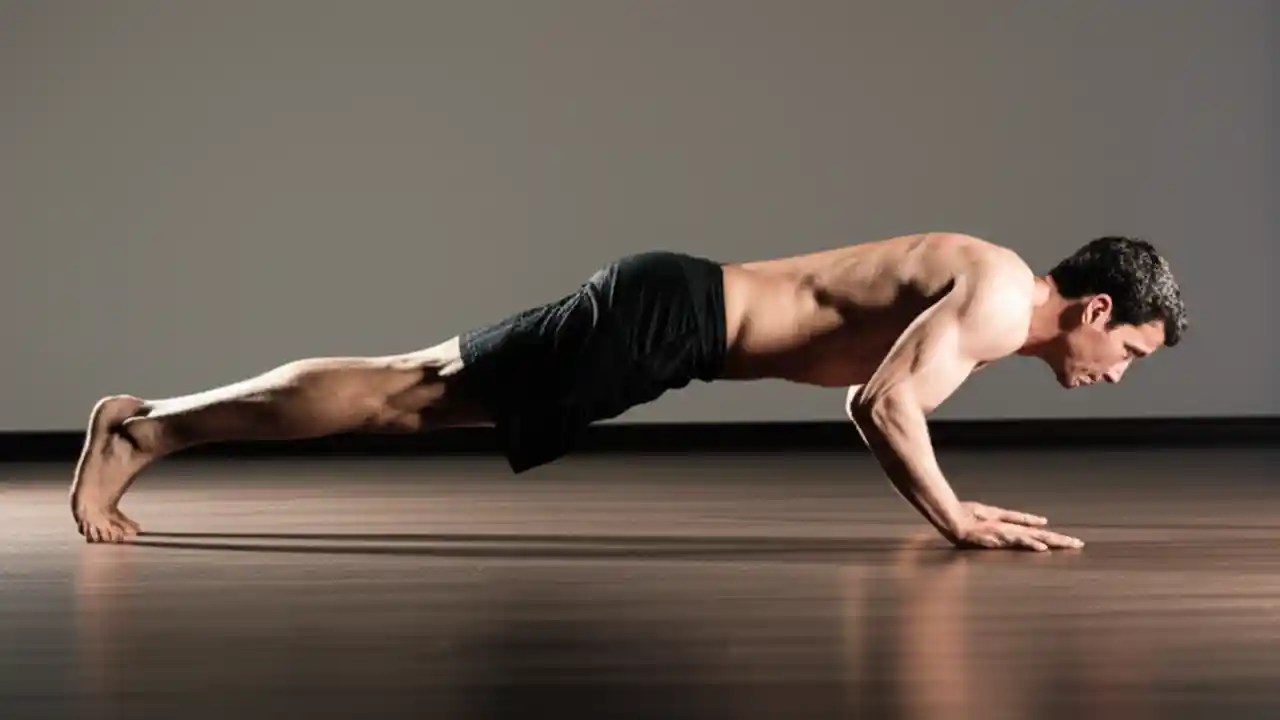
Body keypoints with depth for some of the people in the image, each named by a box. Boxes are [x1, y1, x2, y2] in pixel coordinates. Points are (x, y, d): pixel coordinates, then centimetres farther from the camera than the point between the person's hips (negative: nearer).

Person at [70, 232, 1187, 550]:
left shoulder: (983, 283, 16)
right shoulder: (1001, 298, -14)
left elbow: (873, 391, 29)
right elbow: (886, 407, -28)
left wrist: (945, 498, 21)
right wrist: (955, 520, -19)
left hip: (676, 307, 9)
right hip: (665, 317, -9)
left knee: (419, 387, 11)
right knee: (409, 400, -6)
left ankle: (150, 417, 16)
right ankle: (146, 428, -3)